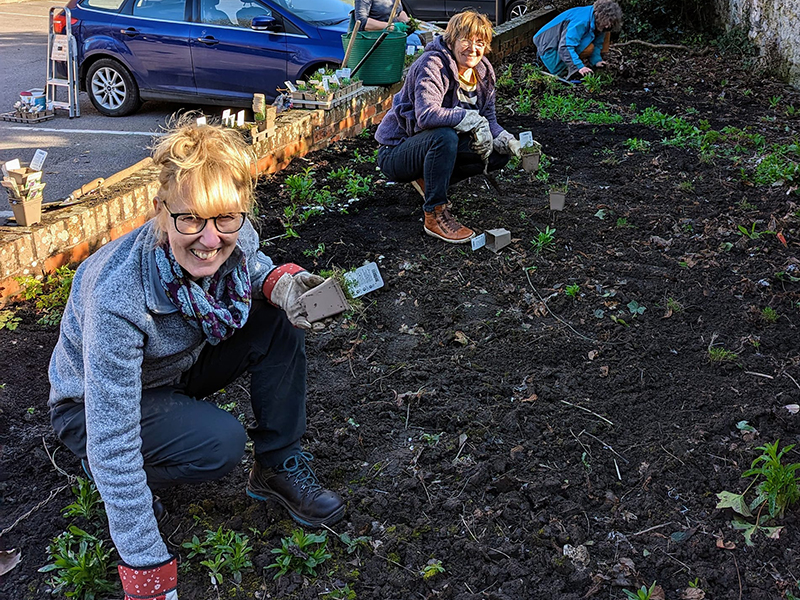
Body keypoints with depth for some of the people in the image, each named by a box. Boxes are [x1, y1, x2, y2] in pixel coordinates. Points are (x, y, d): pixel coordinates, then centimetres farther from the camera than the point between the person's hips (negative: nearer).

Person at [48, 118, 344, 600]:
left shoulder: (235, 238, -23)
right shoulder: (117, 296, -39)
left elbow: (254, 270, 4)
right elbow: (112, 443, -37)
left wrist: (280, 281, -22)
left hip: (178, 367, 6)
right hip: (94, 405, -5)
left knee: (280, 320, -15)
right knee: (221, 442, -30)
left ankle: (279, 467, -1)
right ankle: (118, 483, 0)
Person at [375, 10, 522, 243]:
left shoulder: (483, 73, 3)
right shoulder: (433, 65, -21)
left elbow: (488, 120, 3)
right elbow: (427, 115, -36)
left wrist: (504, 140, -18)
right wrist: (472, 118, -35)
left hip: (437, 145, 8)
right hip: (395, 152, -8)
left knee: (499, 153, -6)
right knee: (445, 136, -38)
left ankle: (429, 180, 8)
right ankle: (435, 215, -27)